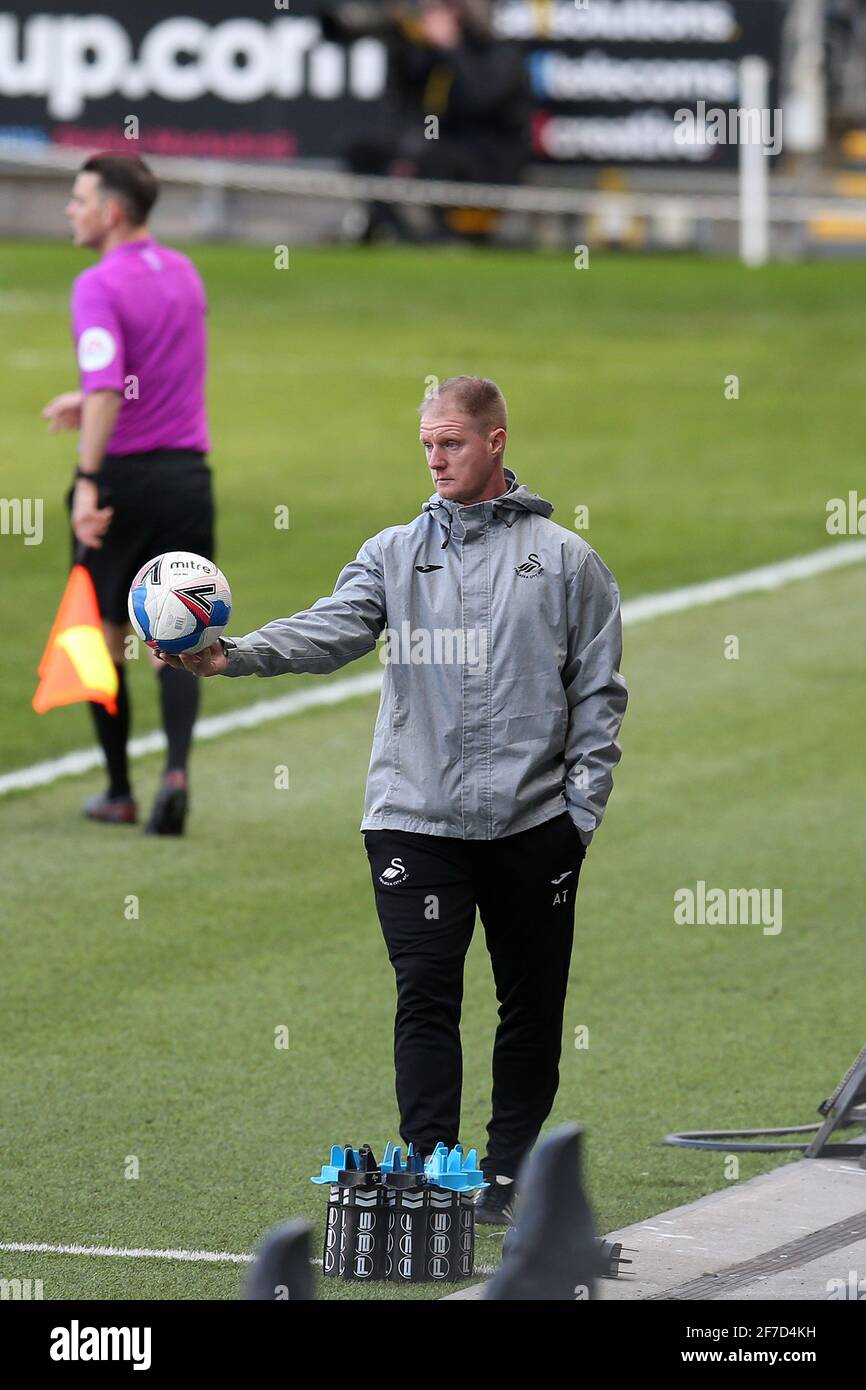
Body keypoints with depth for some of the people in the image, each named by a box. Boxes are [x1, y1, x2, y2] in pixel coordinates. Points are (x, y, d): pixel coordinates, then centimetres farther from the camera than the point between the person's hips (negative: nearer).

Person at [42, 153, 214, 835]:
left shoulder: (100, 286, -13)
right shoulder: (184, 273, 10)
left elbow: (108, 390, -25)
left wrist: (88, 483, -26)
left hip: (122, 475, -5)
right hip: (187, 472, 5)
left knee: (104, 639, 11)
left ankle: (119, 791, 15)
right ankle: (177, 769, -17)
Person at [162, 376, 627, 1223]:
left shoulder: (564, 559, 5)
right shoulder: (395, 553, 9)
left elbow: (599, 693, 5)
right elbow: (332, 629, -7)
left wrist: (582, 808, -3)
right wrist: (235, 655, -25)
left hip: (533, 821, 0)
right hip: (415, 816, 0)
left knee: (533, 1007, 7)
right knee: (426, 999, -7)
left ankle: (506, 1172, 19)